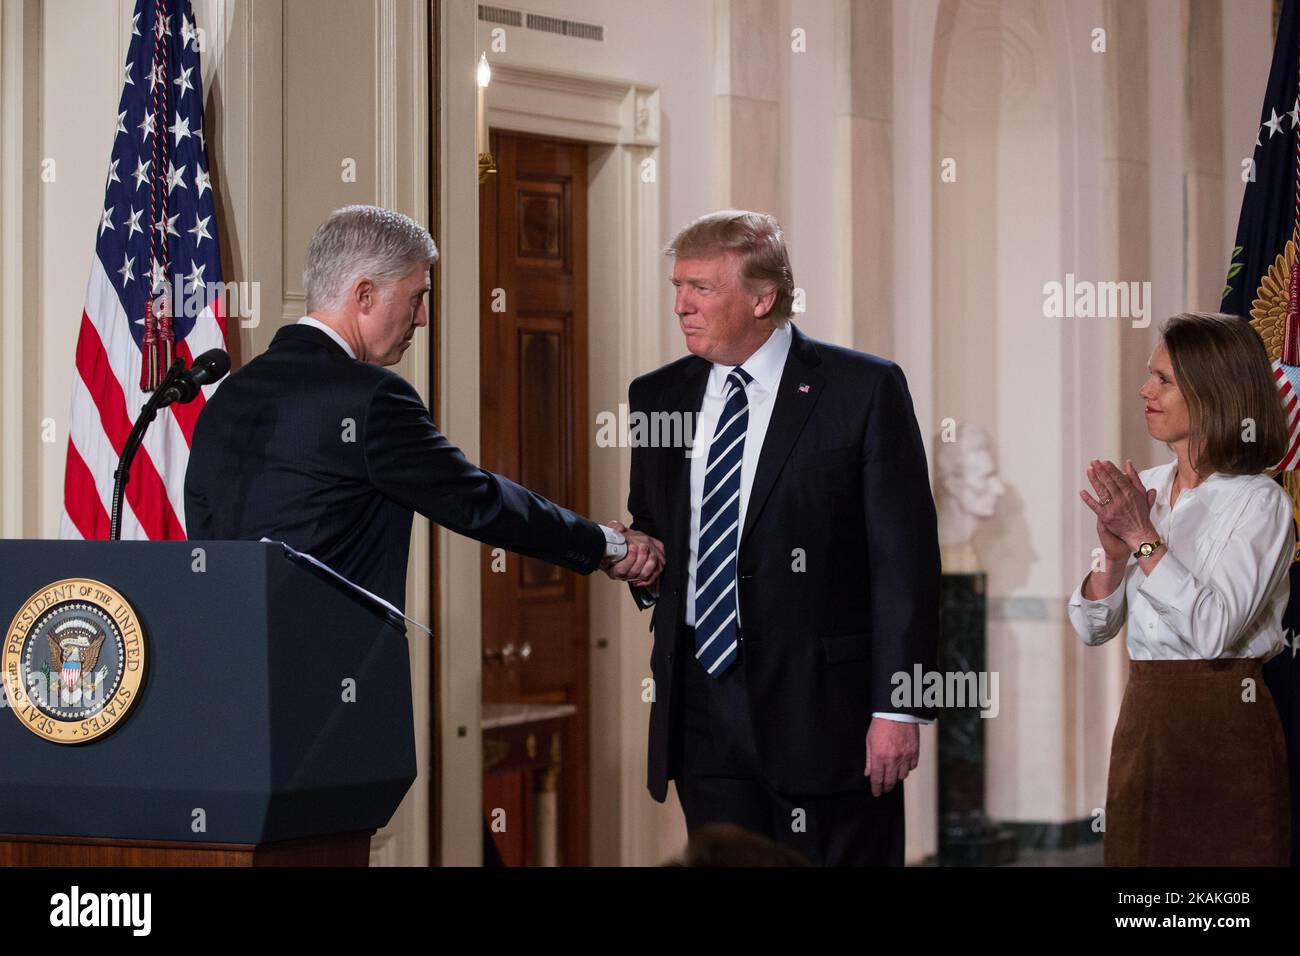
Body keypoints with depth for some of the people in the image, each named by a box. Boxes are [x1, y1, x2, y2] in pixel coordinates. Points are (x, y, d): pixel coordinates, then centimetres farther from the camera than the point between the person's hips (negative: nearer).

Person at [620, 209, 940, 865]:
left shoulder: (863, 389, -5)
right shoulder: (656, 397, 11)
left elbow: (905, 558, -7)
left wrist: (897, 709, -13)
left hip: (822, 708, -4)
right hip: (702, 707, 5)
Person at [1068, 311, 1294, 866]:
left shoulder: (1258, 502, -9)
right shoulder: (1143, 490, 9)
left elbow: (1215, 630, -21)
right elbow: (1091, 628, 7)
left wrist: (1146, 540, -17)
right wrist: (1114, 556, -11)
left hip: (1224, 725, -6)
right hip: (1143, 717, 6)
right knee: (1138, 857, 10)